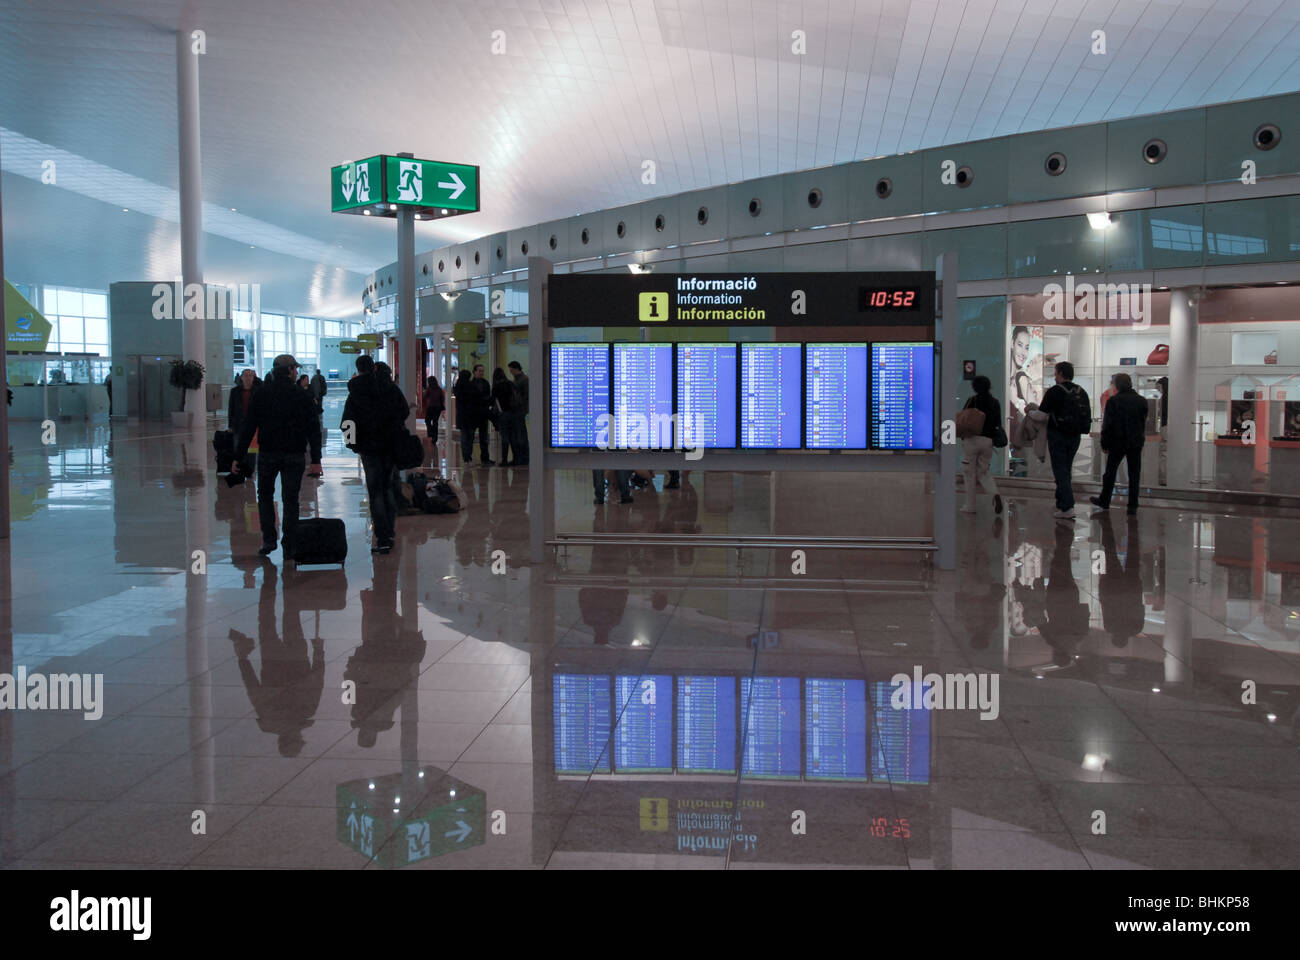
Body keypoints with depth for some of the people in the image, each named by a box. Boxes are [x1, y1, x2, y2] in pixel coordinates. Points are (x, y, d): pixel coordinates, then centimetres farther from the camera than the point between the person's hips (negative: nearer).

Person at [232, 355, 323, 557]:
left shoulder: (261, 394, -2)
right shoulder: (302, 396, -2)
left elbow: (248, 426, -3)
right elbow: (313, 429, -5)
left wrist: (238, 457, 0)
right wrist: (316, 460, -3)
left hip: (267, 454, 0)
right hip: (294, 456, 0)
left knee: (265, 496, 16)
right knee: (290, 499, 6)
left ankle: (268, 539, 6)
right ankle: (289, 546, 6)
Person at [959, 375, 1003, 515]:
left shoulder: (973, 400, -4)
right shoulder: (995, 402, 8)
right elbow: (998, 423, 8)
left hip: (972, 439, -4)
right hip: (988, 441, 4)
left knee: (969, 472, 5)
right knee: (983, 472, 14)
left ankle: (970, 506, 6)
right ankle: (995, 494, -14)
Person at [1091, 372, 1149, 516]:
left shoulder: (1113, 401, -10)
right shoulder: (1141, 400, 0)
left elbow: (1107, 425, -8)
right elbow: (1143, 422, 8)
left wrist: (1104, 444, -1)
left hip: (1117, 442, -2)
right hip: (1136, 443, 2)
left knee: (1110, 472, 12)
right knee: (1134, 475, 6)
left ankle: (1104, 501, 23)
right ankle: (1132, 506, 5)